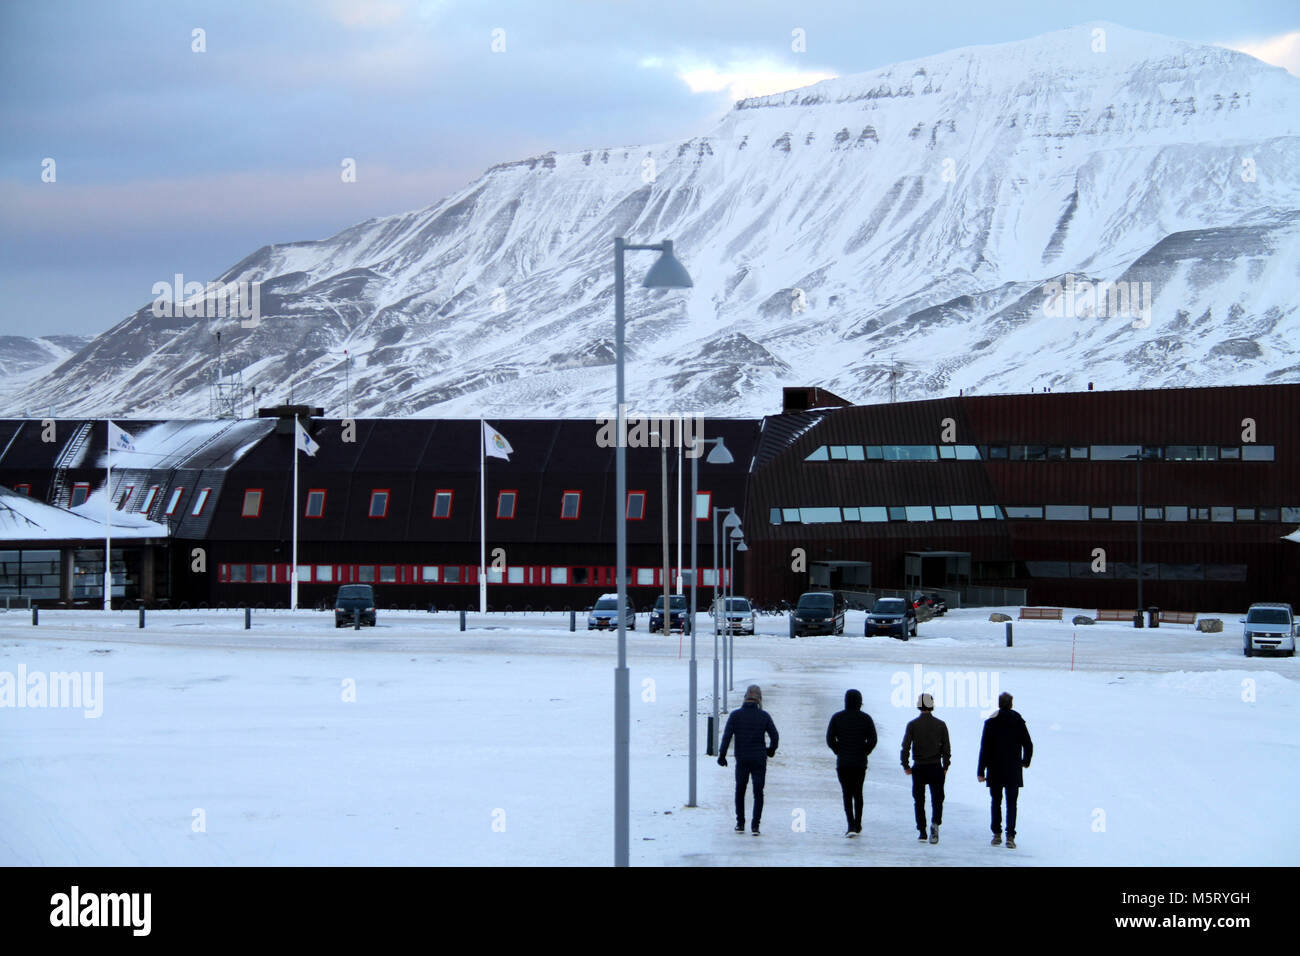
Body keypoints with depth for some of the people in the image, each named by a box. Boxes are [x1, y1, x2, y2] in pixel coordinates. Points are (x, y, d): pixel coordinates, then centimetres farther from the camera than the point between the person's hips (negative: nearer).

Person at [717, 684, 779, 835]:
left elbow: (727, 735, -10)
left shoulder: (735, 715, -4)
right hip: (759, 760, 0)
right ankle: (755, 826, -3)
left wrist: (722, 754, -4)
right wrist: (771, 750, 17)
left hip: (742, 760, 1)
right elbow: (775, 736, -1)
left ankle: (740, 824, 16)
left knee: (740, 791, 16)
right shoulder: (764, 715, -4)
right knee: (758, 793, 5)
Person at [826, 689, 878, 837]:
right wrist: (863, 753, 7)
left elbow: (830, 739, -5)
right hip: (860, 763, 1)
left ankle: (851, 825, -14)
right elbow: (872, 740, -7)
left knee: (847, 793, 2)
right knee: (858, 793, 16)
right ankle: (858, 825, 20)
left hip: (842, 762, -1)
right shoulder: (865, 718, -3)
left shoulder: (837, 718, -3)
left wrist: (840, 752, 8)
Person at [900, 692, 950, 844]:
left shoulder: (913, 725, -4)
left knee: (919, 801, 10)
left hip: (918, 768, 0)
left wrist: (905, 766, 2)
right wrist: (945, 766, 10)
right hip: (936, 768, 0)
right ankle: (935, 822, -21)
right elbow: (946, 748, 0)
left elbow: (905, 747, -7)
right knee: (937, 799, 5)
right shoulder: (940, 725, -1)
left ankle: (922, 831, 10)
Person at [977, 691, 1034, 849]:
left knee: (996, 802, 14)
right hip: (1014, 771, 0)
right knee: (1011, 803, 1)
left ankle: (997, 834, 15)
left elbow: (984, 748, -6)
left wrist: (981, 771, -4)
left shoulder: (991, 723, -5)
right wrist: (1025, 762, 20)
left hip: (995, 771, 0)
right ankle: (1010, 836, -11)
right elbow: (1028, 745, 2)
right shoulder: (1019, 722, -1)